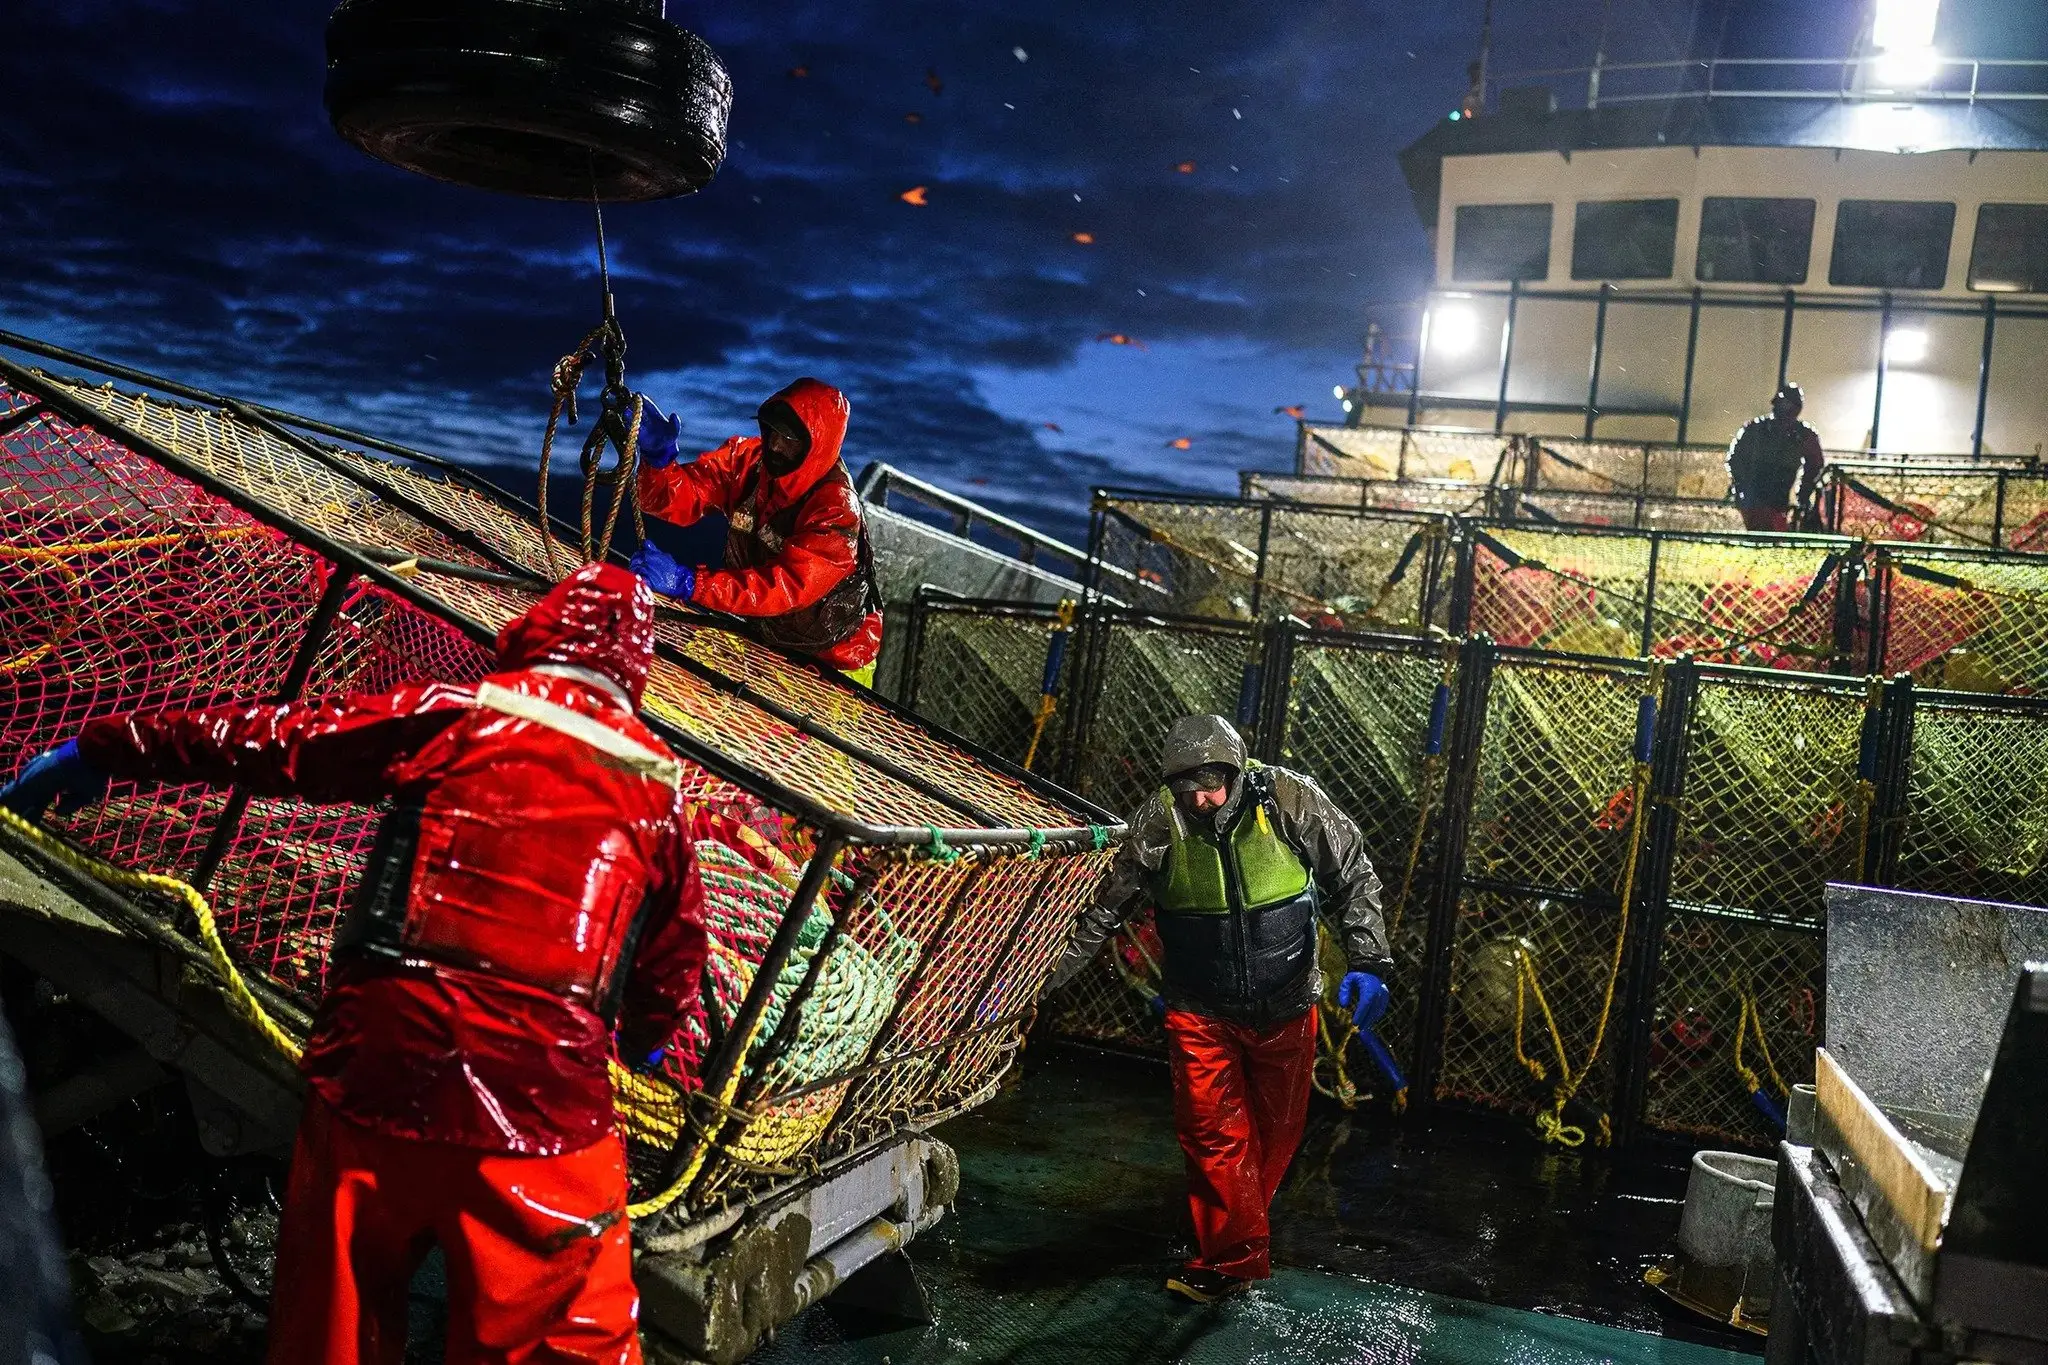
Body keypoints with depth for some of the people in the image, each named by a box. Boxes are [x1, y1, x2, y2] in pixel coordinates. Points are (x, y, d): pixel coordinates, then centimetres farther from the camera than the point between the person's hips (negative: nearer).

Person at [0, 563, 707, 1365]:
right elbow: (676, 963, 16)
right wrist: (644, 1041, 36)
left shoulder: (449, 718, 3)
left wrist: (104, 749, 23)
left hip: (373, 1079, 1)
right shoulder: (657, 787, 7)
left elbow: (264, 740, 9)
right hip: (545, 1113, 0)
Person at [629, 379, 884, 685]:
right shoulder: (746, 459, -10)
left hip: (832, 662, -5)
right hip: (761, 635, 5)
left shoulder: (836, 509, -29)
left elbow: (790, 586, -39)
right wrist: (657, 455, -37)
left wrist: (687, 582, -47)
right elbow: (677, 498, -14)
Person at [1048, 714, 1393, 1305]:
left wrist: (1367, 963, -16)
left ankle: (1235, 1235, 36)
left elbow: (1354, 877, -9)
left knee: (1275, 1133, 13)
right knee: (1213, 1134, -6)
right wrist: (1056, 968, -13)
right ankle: (1234, 1257, 11)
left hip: (1286, 1007, 1)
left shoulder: (1291, 800, -19)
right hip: (1201, 1012, -1)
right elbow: (1108, 905, -11)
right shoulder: (1159, 822, -18)